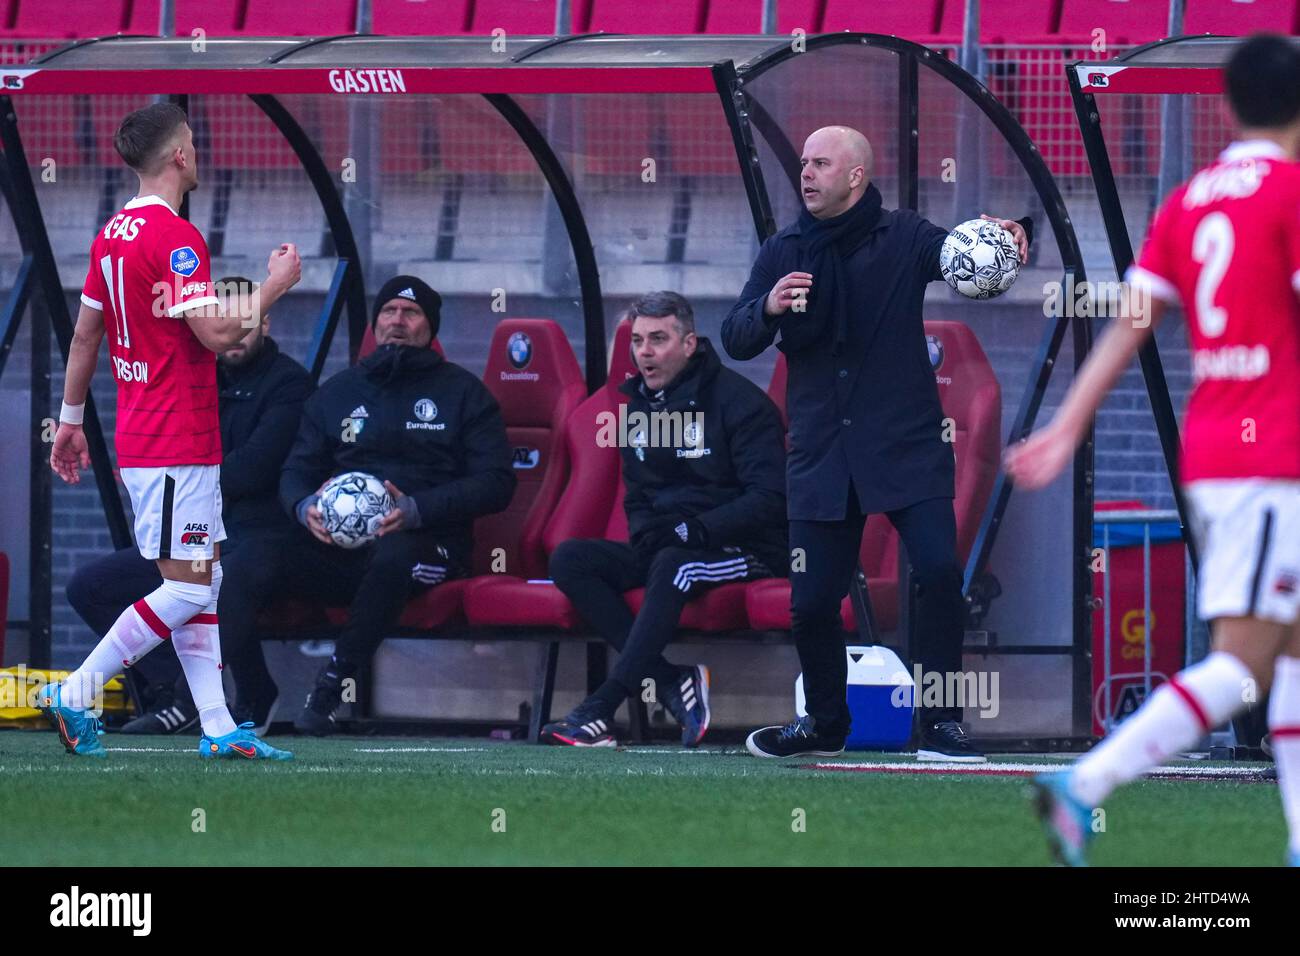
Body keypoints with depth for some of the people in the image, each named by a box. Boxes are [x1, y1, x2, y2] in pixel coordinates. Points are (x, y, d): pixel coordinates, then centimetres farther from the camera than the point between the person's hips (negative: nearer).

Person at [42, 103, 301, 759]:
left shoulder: (114, 234, 11)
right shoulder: (174, 237, -17)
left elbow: (84, 335, 17)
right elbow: (218, 333, -23)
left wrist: (71, 420, 24)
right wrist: (273, 285, -8)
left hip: (140, 435, 10)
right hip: (176, 445, -10)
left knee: (203, 579, 10)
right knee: (188, 587, -7)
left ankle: (218, 728, 8)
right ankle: (74, 695, -7)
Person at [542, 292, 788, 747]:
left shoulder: (738, 400, -9)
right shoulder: (639, 404, 12)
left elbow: (769, 500, -15)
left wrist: (693, 531, -23)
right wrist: (648, 535, -4)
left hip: (743, 552, -7)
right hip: (660, 547, 7)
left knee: (673, 565, -38)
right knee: (569, 559, -14)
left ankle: (602, 707, -39)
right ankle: (674, 683, -26)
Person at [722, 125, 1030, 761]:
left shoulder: (902, 238, 0)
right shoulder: (784, 253, 6)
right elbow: (735, 340, 2)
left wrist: (1004, 237, -35)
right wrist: (768, 308, -20)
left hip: (905, 447, -3)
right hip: (820, 453, 3)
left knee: (939, 569, -18)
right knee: (812, 598, 3)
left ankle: (941, 725, -7)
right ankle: (825, 723, 27)